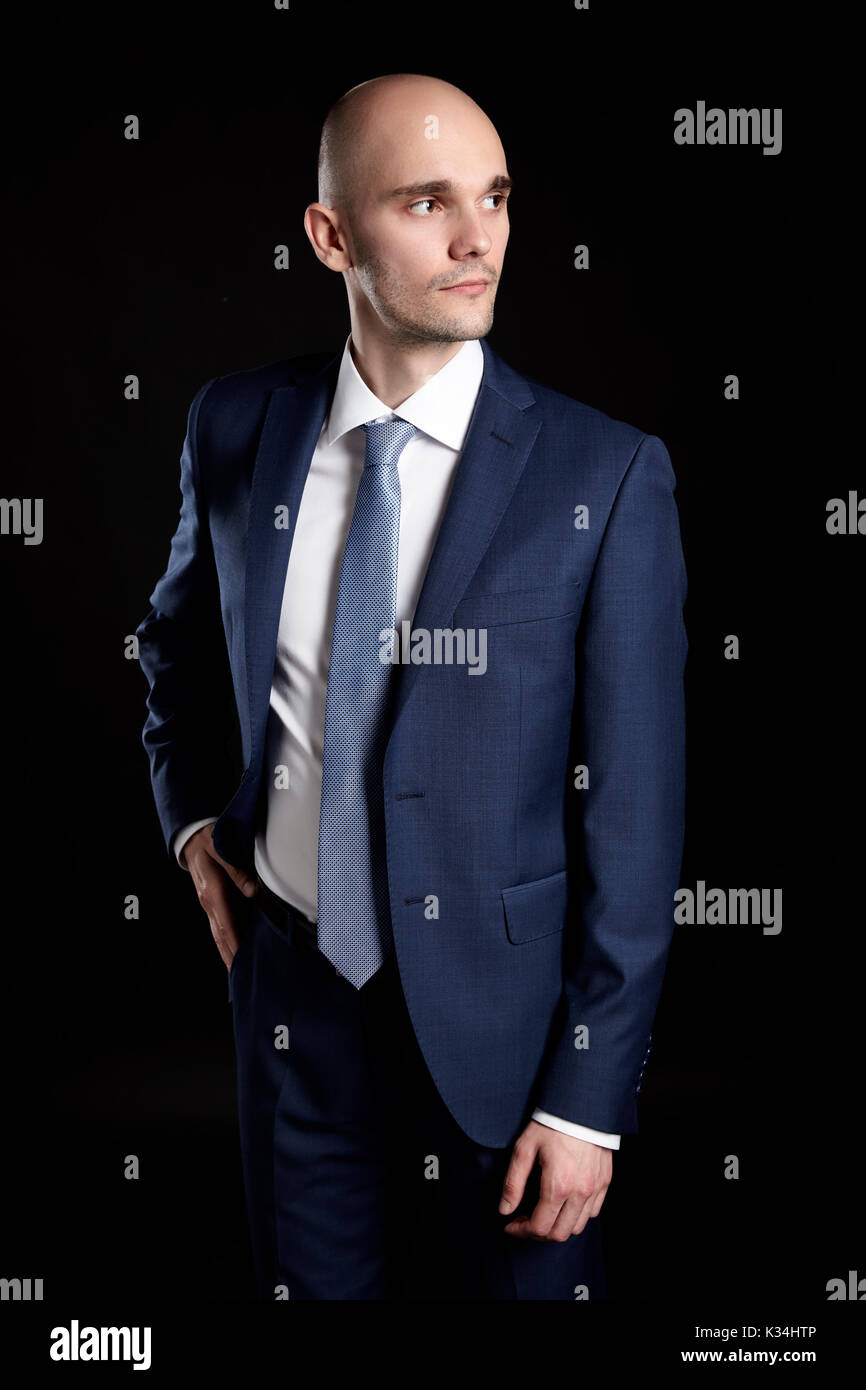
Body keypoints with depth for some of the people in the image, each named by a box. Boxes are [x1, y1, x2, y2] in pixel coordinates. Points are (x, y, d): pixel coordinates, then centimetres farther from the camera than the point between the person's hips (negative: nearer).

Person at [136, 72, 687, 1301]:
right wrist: (194, 816, 4)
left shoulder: (603, 477, -14)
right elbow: (178, 635, 18)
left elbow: (634, 808, -12)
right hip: (293, 990, 3)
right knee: (308, 1283, 19)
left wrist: (591, 1101, -11)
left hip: (499, 1013, -3)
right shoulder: (237, 427, -3)